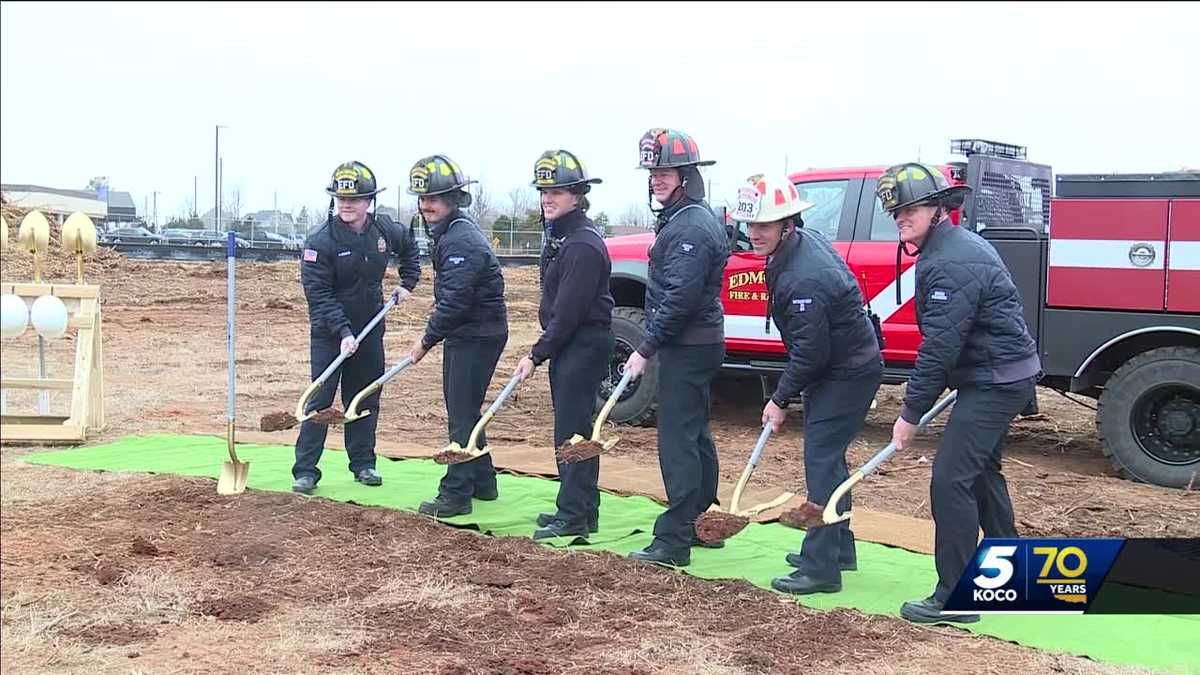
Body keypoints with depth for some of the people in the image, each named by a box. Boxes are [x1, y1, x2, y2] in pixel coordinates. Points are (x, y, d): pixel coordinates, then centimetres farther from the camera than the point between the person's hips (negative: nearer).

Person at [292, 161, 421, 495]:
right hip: (328, 332, -5)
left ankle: (363, 463, 23)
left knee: (366, 398, 11)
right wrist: (343, 332, -27)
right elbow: (318, 293, -20)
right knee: (320, 399, -6)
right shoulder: (320, 241, -18)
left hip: (370, 329, 5)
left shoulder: (384, 229, -3)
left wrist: (408, 282, 11)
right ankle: (306, 471, -2)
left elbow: (409, 247, 21)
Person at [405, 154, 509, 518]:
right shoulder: (446, 233, 13)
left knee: (462, 414, -6)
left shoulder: (462, 241, -20)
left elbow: (454, 302, -23)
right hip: (463, 334, 10)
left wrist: (426, 340, -13)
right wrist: (434, 334, 12)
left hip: (478, 336, -10)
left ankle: (456, 494, 0)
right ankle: (482, 482, 27)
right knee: (462, 409, 17)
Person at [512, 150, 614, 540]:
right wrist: (543, 351, 14)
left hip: (584, 344, -10)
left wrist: (536, 355, -17)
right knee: (572, 430, 15)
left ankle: (573, 516, -1)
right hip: (566, 345, 10)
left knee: (573, 431, -7)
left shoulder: (583, 245, -19)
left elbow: (569, 311, -22)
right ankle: (583, 510, 24)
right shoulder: (559, 236, 13)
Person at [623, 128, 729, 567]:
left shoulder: (690, 228, -18)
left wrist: (646, 349, -19)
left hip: (687, 349, -11)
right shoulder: (682, 220, 15)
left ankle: (674, 541, -5)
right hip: (695, 345, 11)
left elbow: (679, 300, -24)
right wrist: (651, 345, 18)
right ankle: (703, 523, 29)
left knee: (677, 440, -8)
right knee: (695, 435, 17)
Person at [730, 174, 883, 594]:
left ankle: (821, 568, -5)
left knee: (821, 462, -9)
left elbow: (810, 352, -25)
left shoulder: (803, 278, -29)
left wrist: (781, 400, -13)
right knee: (827, 459, 18)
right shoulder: (805, 242, 3)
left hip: (847, 374, -10)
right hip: (834, 367, 10)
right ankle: (838, 548, 30)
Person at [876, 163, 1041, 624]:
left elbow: (939, 347, -24)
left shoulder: (952, 262, -23)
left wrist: (911, 413, -19)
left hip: (995, 381, -11)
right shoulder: (958, 245, 12)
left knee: (951, 479, -12)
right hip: (1003, 375, 11)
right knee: (980, 470, 23)